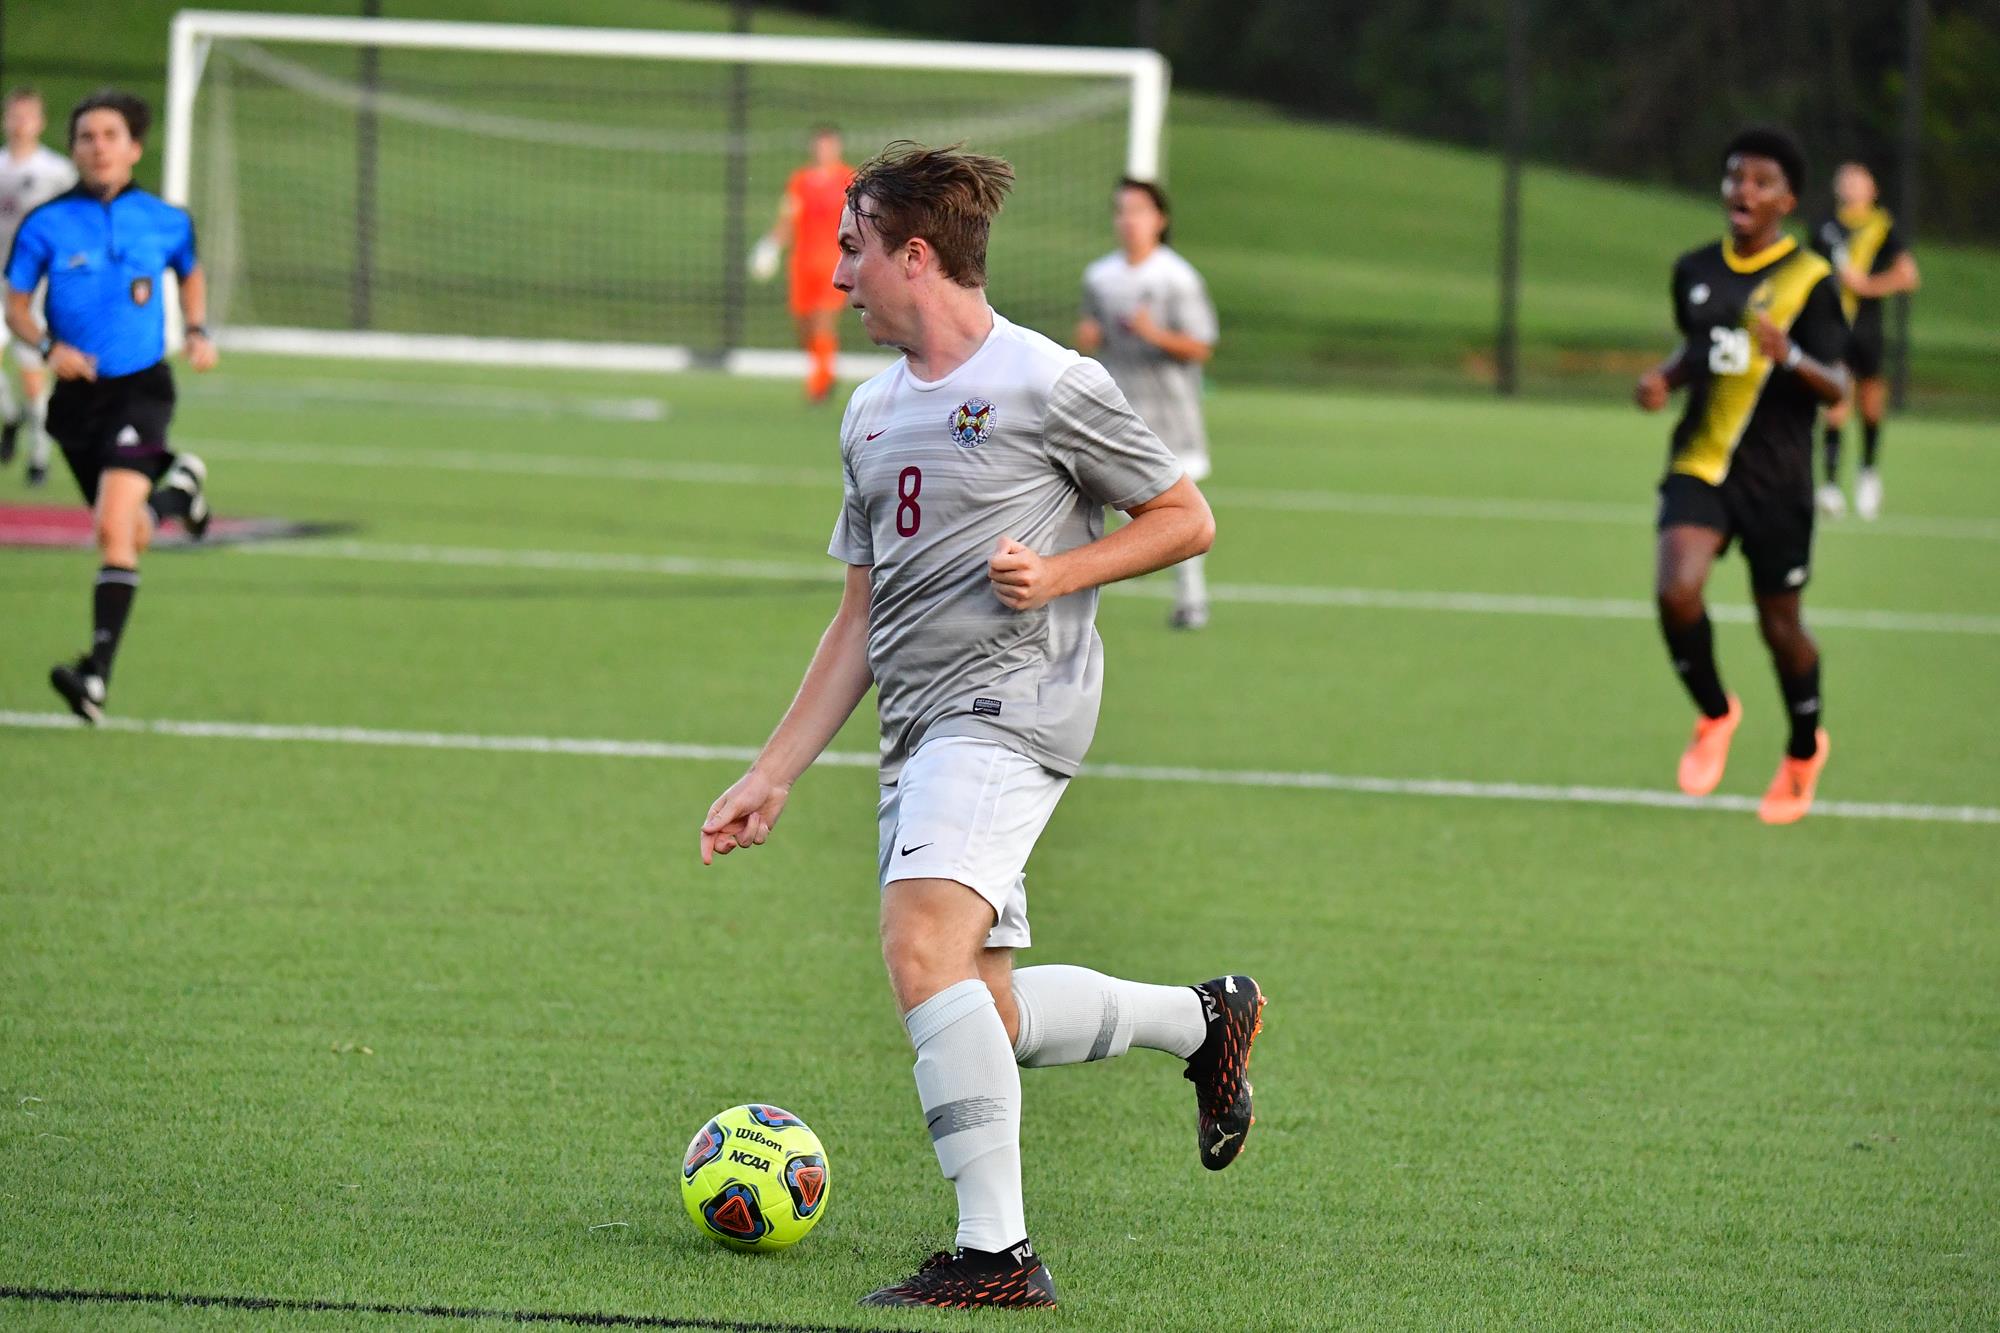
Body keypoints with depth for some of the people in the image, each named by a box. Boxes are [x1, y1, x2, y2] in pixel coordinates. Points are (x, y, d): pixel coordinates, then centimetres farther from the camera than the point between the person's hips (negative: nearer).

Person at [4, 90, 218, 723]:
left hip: (141, 388, -3)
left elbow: (190, 273, 21)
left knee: (114, 528, -21)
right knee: (132, 535, 18)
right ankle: (178, 485, 55)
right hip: (78, 392, 3)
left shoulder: (166, 221, -1)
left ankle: (97, 675, -25)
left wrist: (198, 332, 6)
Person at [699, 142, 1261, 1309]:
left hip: (1010, 708, -9)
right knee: (988, 1012, 9)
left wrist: (1062, 574, -14)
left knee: (923, 949, -26)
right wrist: (774, 776, 16)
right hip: (920, 731, 9)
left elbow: (1188, 521, 1)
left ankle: (997, 1249, -26)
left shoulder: (1049, 386, -5)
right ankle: (1205, 1019, 32)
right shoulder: (875, 412, 18)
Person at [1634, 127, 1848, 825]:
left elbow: (1836, 388, -12)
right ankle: (1714, 715, 7)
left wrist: (1789, 356, -32)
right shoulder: (1695, 270, 7)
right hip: (1699, 465, 3)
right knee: (1676, 590, -20)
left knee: (1780, 623, 6)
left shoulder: (1810, 281, -7)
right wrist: (1665, 377, 4)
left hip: (1776, 477, -3)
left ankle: (1804, 748, 34)